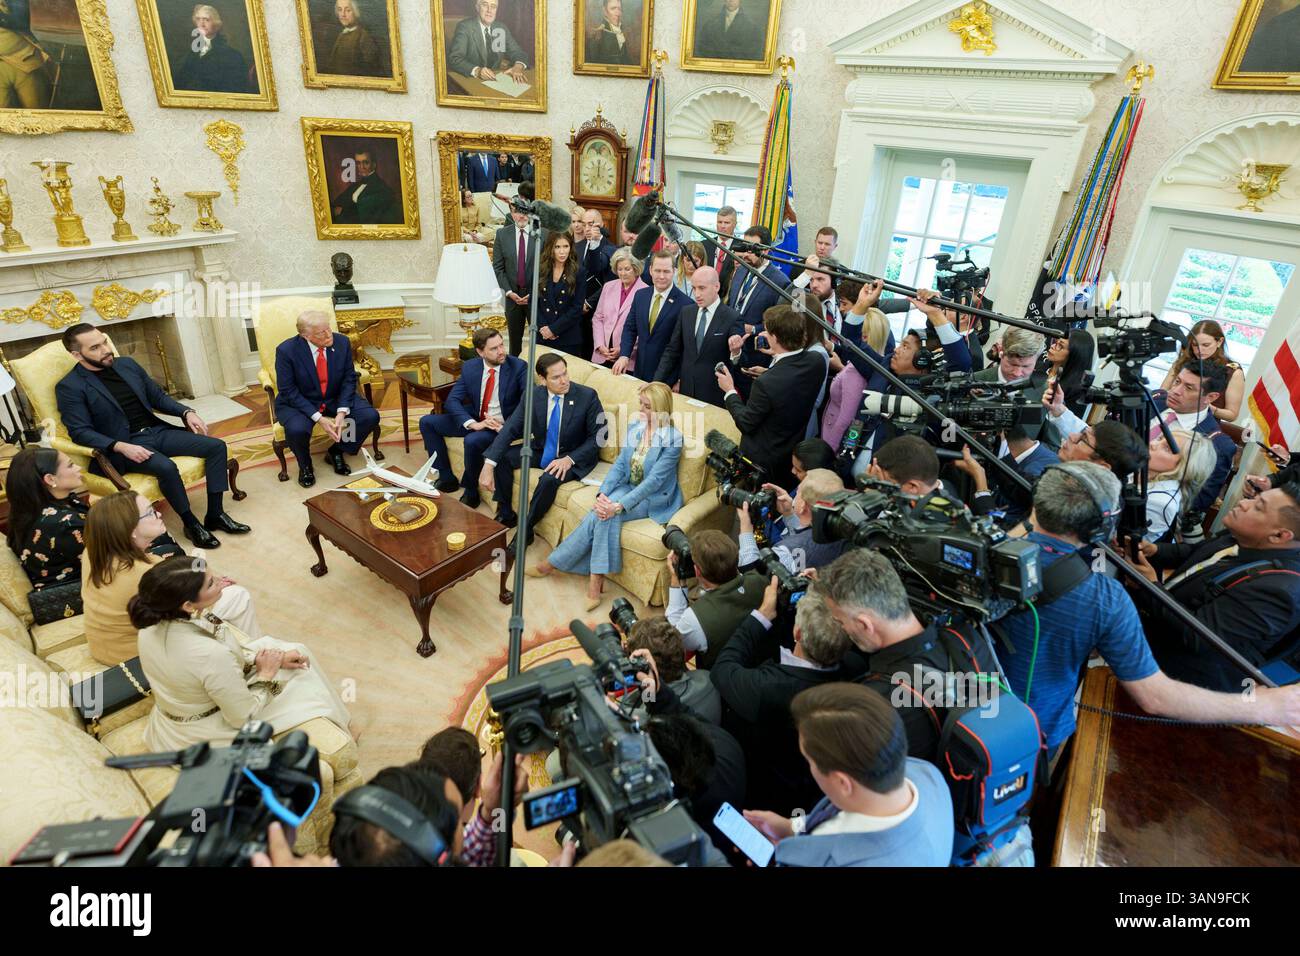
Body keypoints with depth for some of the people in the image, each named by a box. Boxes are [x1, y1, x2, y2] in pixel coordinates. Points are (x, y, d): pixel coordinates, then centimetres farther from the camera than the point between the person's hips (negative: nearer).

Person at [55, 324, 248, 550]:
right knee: (166, 467, -36)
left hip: (157, 430, 6)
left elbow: (158, 396, 20)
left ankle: (215, 515, -7)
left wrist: (187, 412, 2)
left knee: (217, 446, -11)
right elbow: (80, 432, -12)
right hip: (124, 444, -6)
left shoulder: (127, 364, 12)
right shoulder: (70, 387, -6)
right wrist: (122, 447, -26)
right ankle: (191, 524, -15)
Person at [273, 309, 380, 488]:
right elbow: (288, 391, -16)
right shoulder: (286, 350, -20)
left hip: (336, 399, 4)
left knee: (370, 416, -19)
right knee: (297, 429, -34)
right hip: (298, 402, -3)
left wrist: (342, 412, -20)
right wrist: (319, 418, -26)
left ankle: (335, 452, 8)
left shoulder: (342, 342, -11)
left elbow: (349, 379, -5)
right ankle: (305, 465, 2)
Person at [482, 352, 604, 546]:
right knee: (501, 457, -13)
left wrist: (569, 459, -27)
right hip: (541, 450, 5)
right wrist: (488, 466, -25)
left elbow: (597, 437, -13)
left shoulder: (587, 396, -18)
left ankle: (526, 529, -10)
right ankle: (505, 515, 5)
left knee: (549, 479, -33)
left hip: (574, 456, -4)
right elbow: (510, 429, -13)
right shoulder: (532, 396, -9)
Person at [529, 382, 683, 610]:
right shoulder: (634, 426, 2)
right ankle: (596, 578, -23)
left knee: (608, 514, -28)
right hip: (628, 488, 5)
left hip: (654, 499, -5)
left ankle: (554, 563, -14)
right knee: (603, 513, -28)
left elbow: (654, 481, -21)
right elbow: (619, 464, 0)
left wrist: (620, 505, -29)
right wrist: (603, 494, -17)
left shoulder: (673, 439, -17)